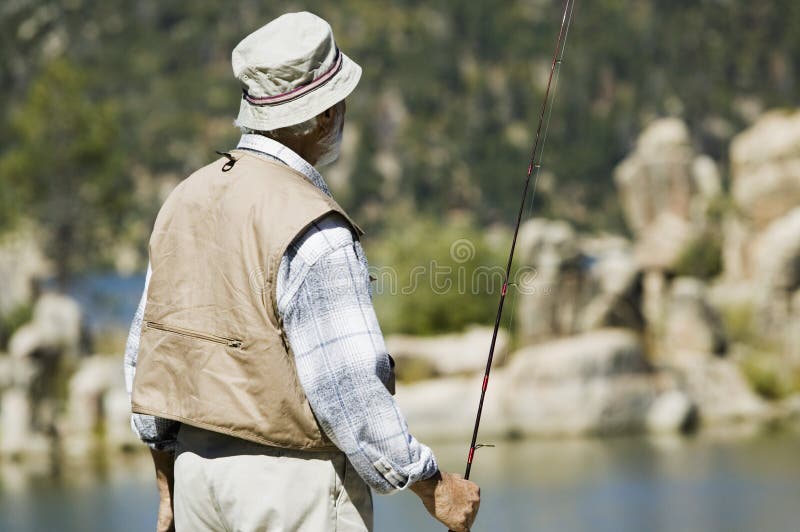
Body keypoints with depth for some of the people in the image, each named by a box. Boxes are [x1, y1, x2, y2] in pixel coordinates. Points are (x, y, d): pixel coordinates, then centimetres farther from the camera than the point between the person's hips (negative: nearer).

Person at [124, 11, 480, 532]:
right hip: (293, 487, -8)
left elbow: (149, 354, 12)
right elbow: (349, 391, -20)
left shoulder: (187, 199, 6)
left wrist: (169, 487, 21)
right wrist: (433, 486, -8)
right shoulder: (313, 232, -18)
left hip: (197, 467, 8)